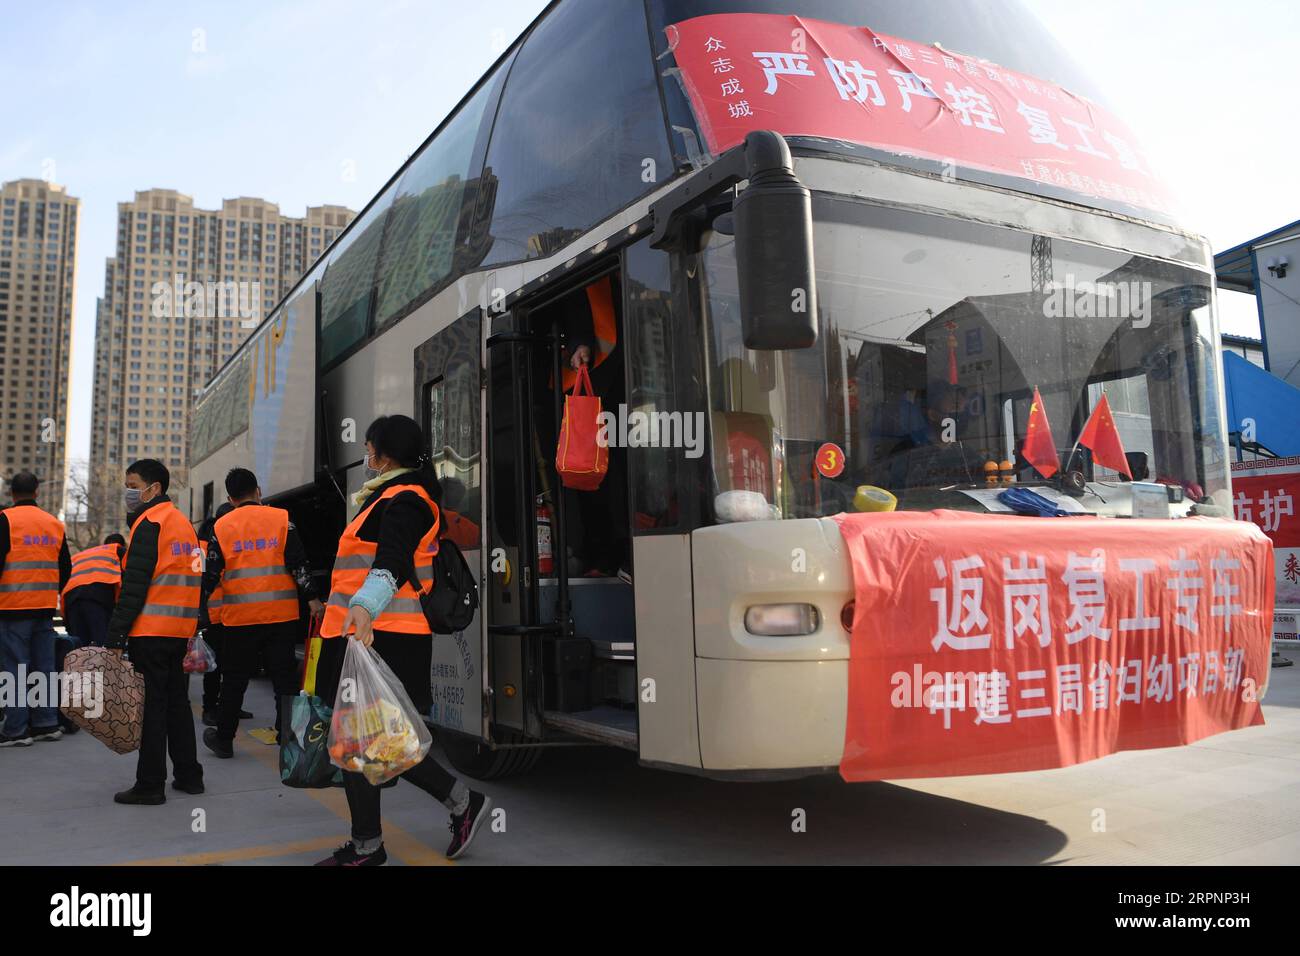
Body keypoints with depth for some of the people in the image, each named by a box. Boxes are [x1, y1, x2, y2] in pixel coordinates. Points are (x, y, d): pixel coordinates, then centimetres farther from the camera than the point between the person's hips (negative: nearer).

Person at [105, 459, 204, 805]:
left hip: (151, 631, -8)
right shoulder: (184, 522, 17)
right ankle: (188, 775, 20)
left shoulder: (149, 523, -10)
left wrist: (116, 633, -16)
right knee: (178, 702, 15)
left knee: (151, 705, -3)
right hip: (181, 630, 8)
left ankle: (150, 785, 2)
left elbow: (134, 585, -16)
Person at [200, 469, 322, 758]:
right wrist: (312, 599, -2)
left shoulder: (221, 527, 4)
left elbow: (211, 574, 5)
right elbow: (298, 563, -5)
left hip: (239, 617, 1)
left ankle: (223, 739, 23)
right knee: (284, 677, 6)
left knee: (234, 680, 12)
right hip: (282, 614, 0)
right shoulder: (281, 519, 0)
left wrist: (198, 608, 14)